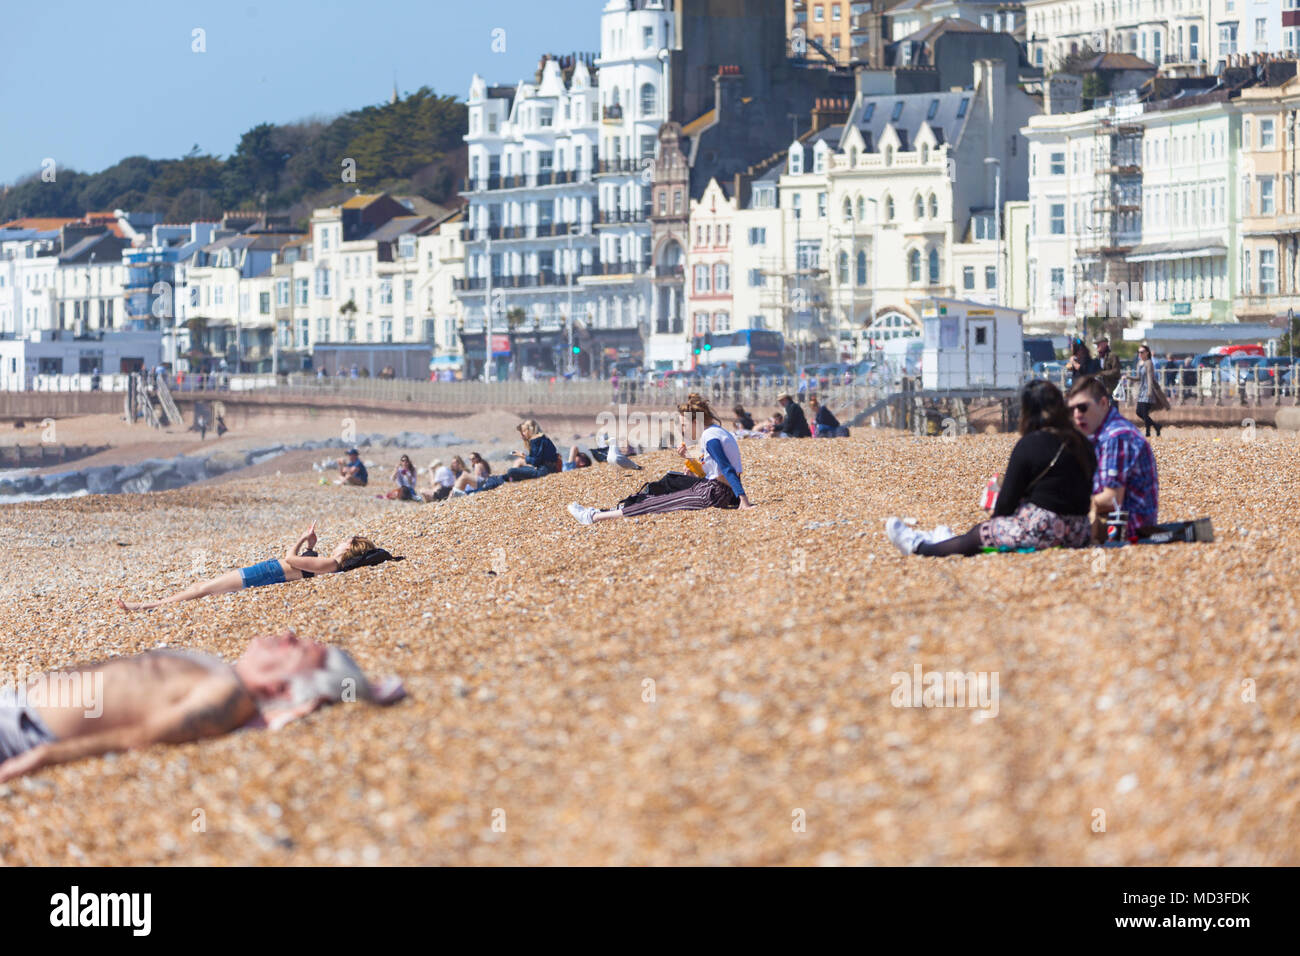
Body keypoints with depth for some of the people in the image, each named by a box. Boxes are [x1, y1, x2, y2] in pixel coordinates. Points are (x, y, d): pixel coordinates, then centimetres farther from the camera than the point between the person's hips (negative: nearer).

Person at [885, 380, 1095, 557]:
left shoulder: (1029, 445, -13)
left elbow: (1008, 497, -8)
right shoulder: (1081, 443, 8)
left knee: (979, 534, 12)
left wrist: (995, 521, 12)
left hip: (1041, 531, -7)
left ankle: (918, 546, 28)